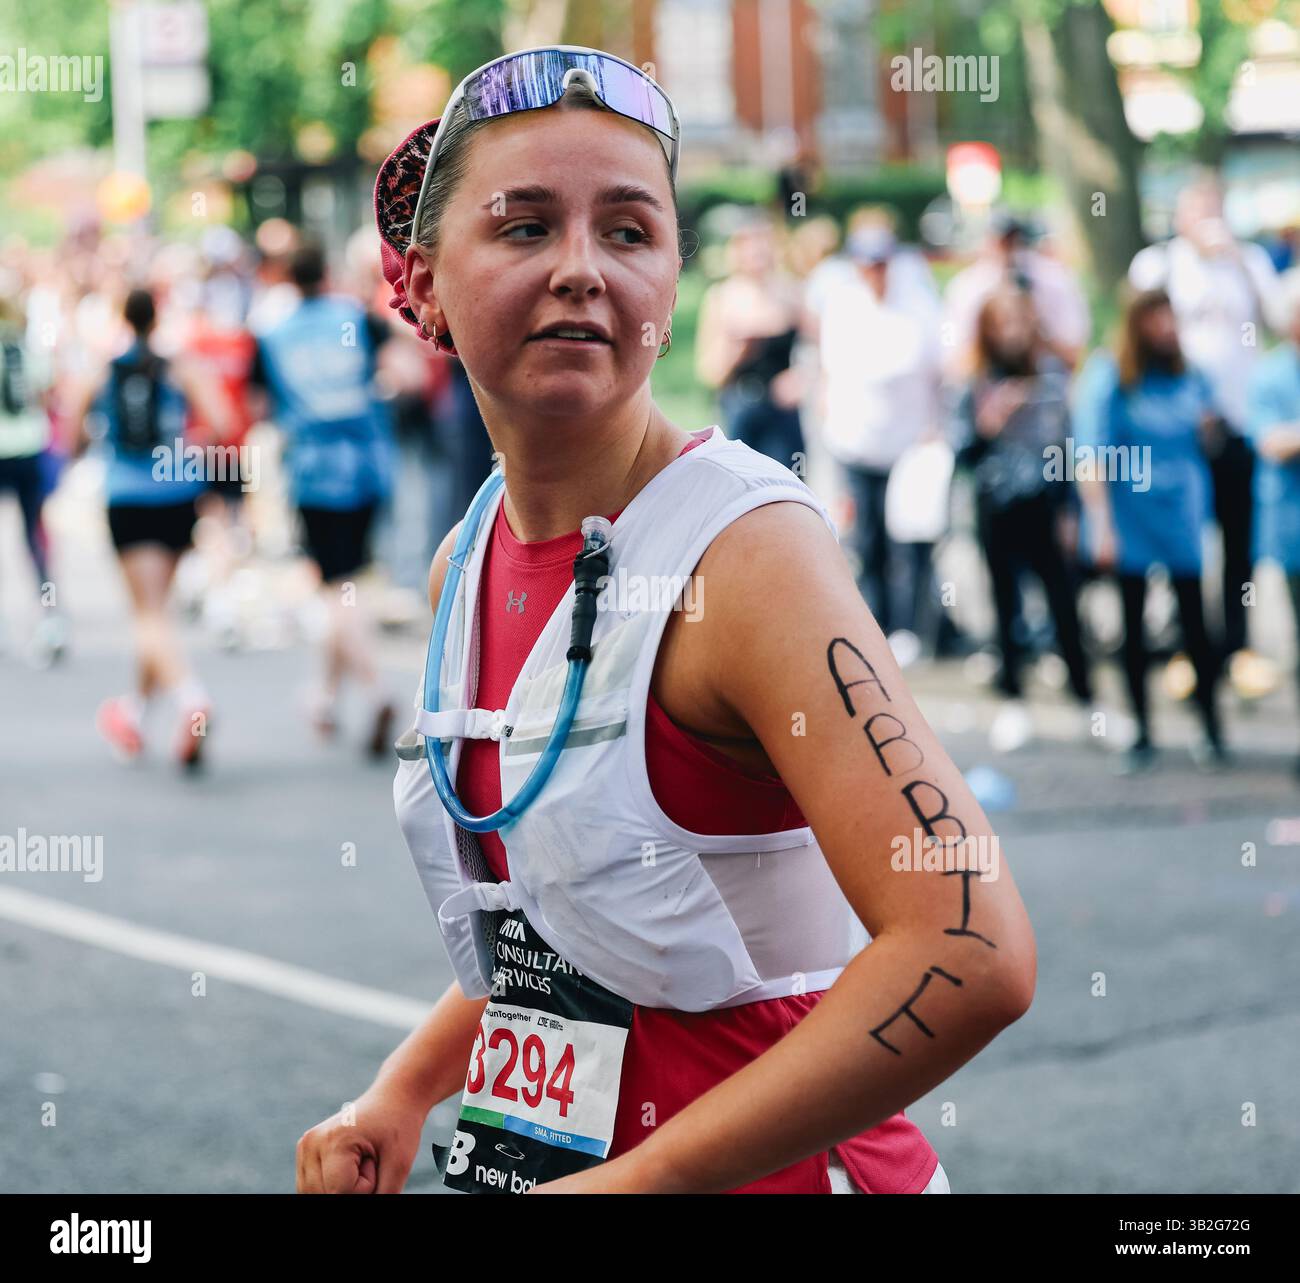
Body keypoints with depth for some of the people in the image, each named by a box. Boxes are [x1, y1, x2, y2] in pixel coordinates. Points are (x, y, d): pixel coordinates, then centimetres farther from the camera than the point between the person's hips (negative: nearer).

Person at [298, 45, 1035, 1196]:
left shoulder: (747, 546, -18)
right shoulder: (466, 564, 2)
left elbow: (970, 958, -28)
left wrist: (635, 1178, -24)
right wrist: (403, 1096, 3)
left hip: (768, 1180, -6)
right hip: (515, 1166, 6)